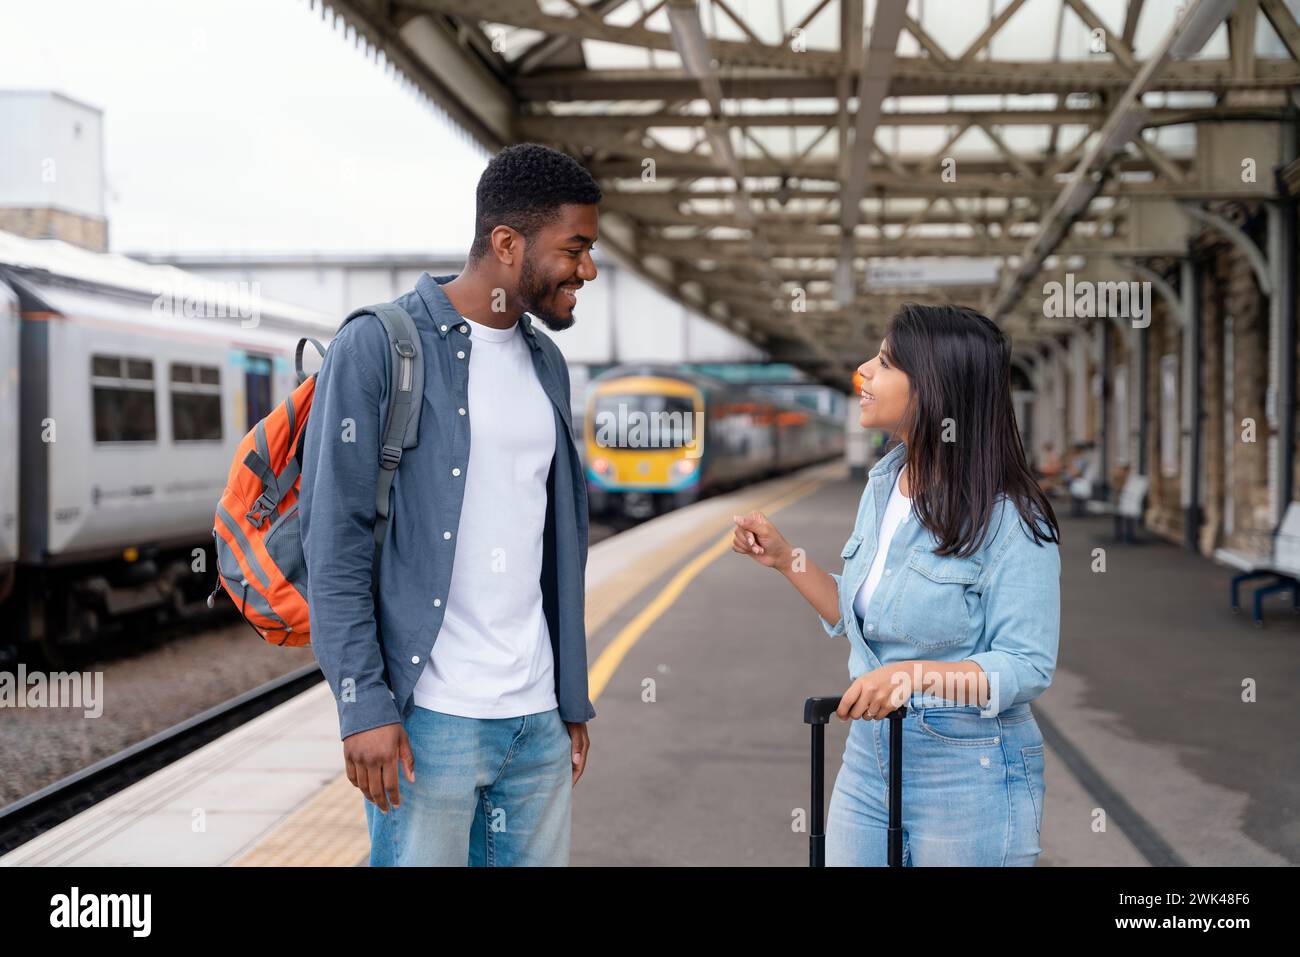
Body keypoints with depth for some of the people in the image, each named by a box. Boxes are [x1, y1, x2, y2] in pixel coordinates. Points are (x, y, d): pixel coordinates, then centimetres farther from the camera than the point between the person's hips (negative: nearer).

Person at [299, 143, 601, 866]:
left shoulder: (546, 363, 14)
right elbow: (335, 539, -10)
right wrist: (364, 705, -14)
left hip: (537, 718, 6)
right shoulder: (377, 347, -7)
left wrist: (574, 700, 16)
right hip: (429, 720, -6)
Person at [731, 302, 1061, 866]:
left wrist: (916, 675, -30)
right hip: (868, 762, 7)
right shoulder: (883, 484, 5)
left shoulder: (1010, 520, -18)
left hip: (970, 781, -7)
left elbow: (1028, 668, -19)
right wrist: (785, 560, 6)